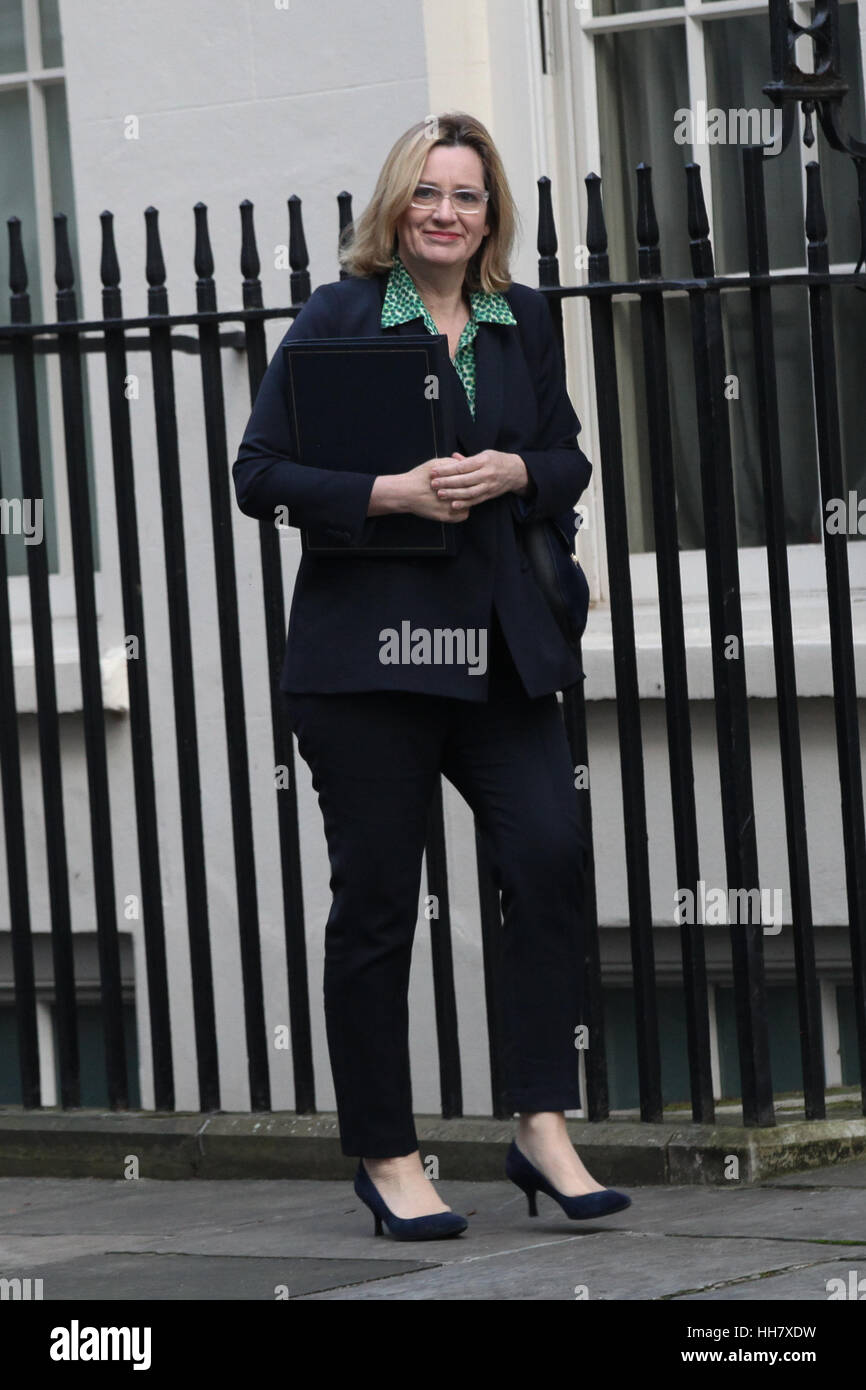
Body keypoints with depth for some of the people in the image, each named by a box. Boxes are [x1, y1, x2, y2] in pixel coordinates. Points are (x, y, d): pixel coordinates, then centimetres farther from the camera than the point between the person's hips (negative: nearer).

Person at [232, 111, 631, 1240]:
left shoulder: (523, 320, 11)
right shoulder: (338, 317, -1)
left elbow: (570, 460, 17)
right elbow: (260, 474, -4)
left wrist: (513, 473, -6)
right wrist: (391, 492, -16)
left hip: (498, 641, 4)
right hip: (364, 643, -4)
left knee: (550, 853, -11)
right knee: (376, 898, 1)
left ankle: (544, 1130, -3)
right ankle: (386, 1158, 10)